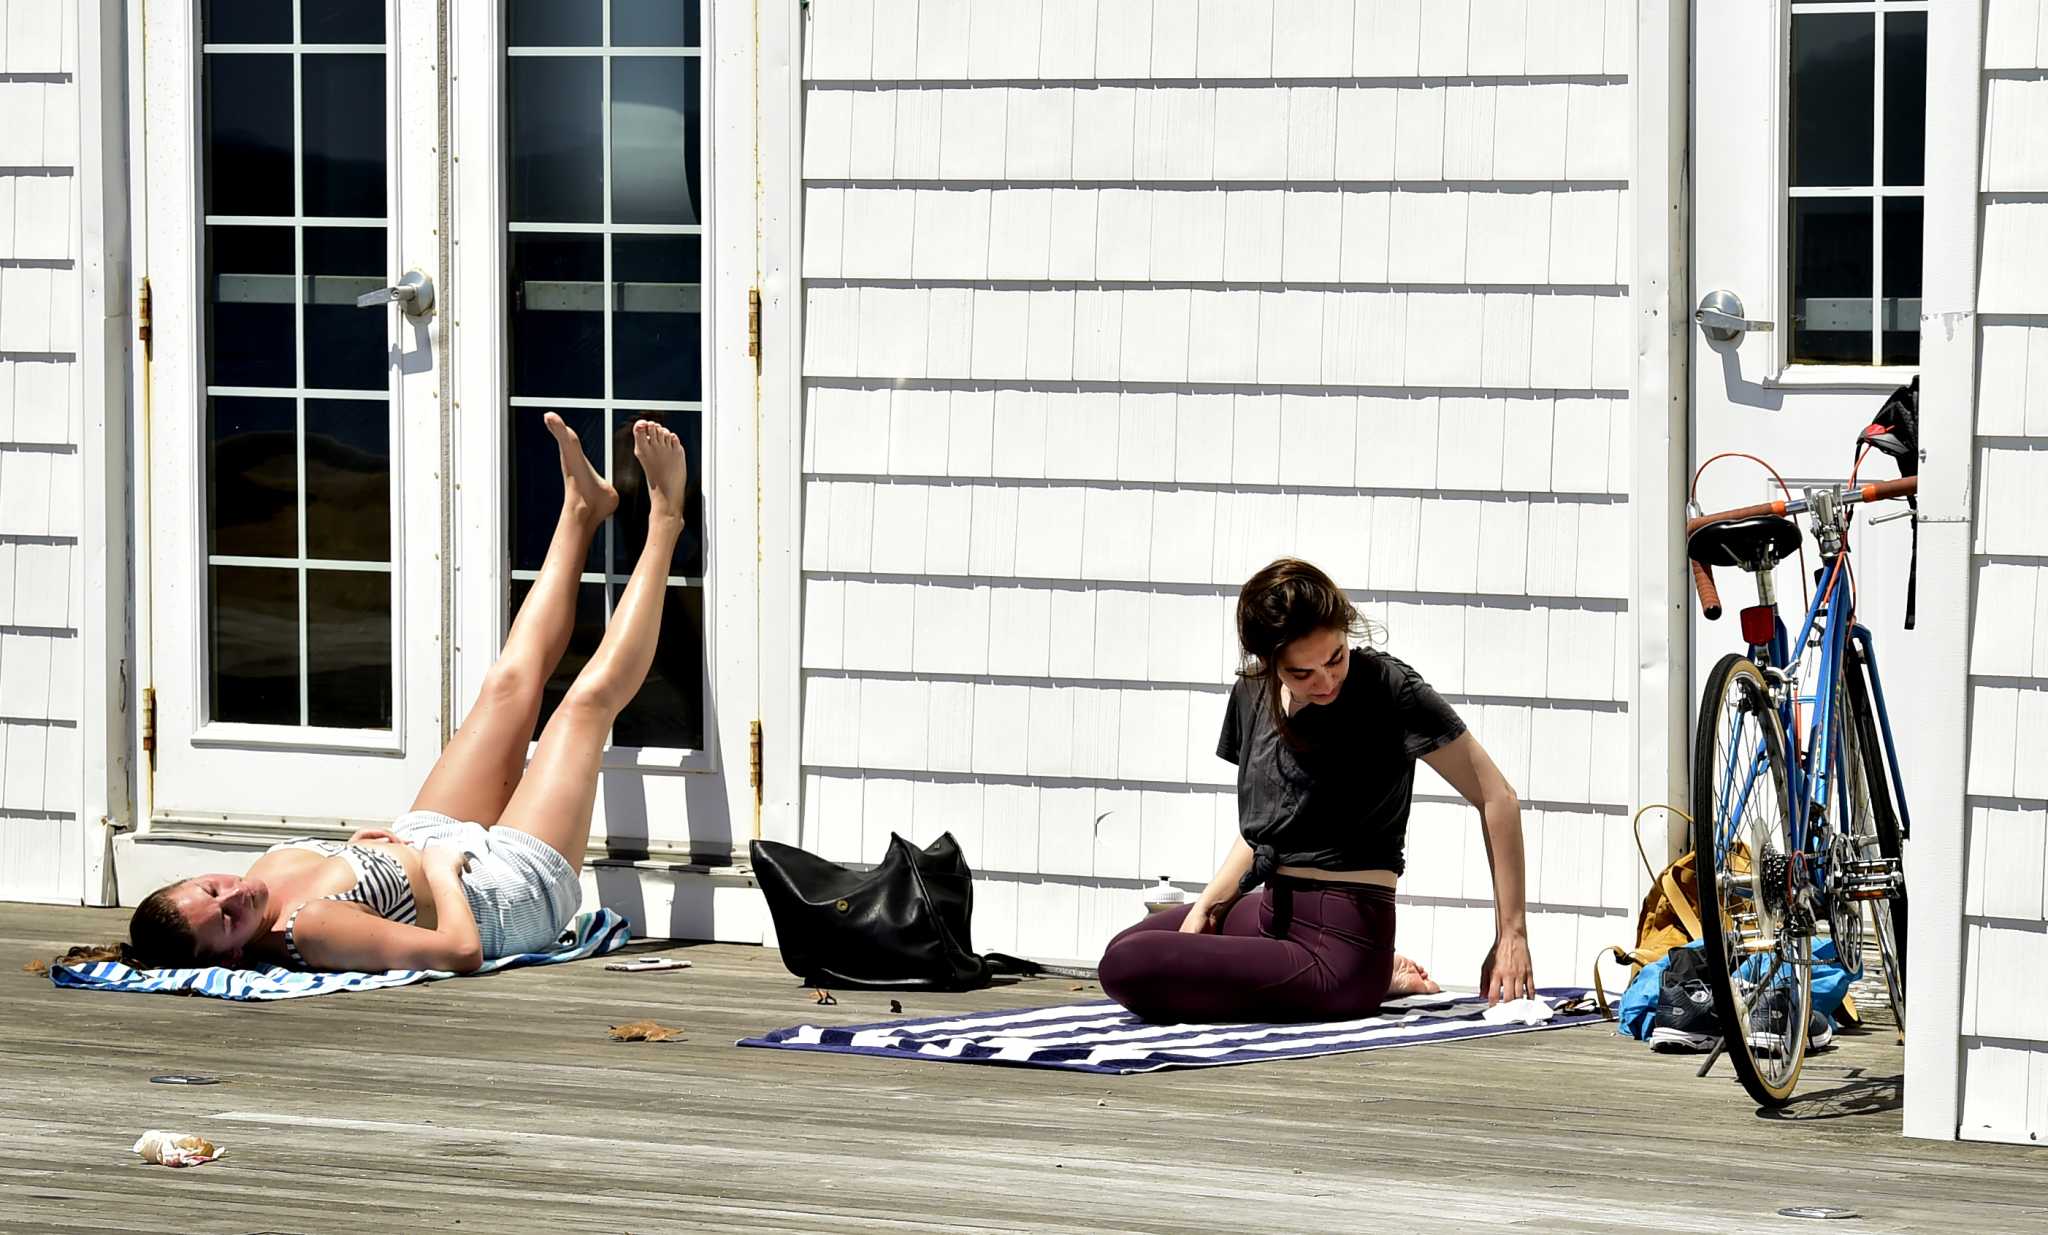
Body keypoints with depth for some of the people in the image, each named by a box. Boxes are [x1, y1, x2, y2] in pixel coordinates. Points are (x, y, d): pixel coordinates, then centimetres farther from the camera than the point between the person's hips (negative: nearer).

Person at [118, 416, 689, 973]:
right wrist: (441, 868, -33)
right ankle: (663, 523, 21)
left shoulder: (272, 869, -19)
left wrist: (351, 848, -8)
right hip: (521, 891, -7)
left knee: (509, 682, 14)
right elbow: (461, 951, -47)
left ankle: (581, 509, 38)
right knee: (589, 698, 0)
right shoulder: (311, 929, -43)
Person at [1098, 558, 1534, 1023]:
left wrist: (1511, 934, -18)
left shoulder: (1388, 688, -17)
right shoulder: (1252, 696, 4)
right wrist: (1205, 907, 2)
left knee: (1126, 968, -19)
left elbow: (1497, 800, -16)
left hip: (1340, 938, -9)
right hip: (1271, 911, 9)